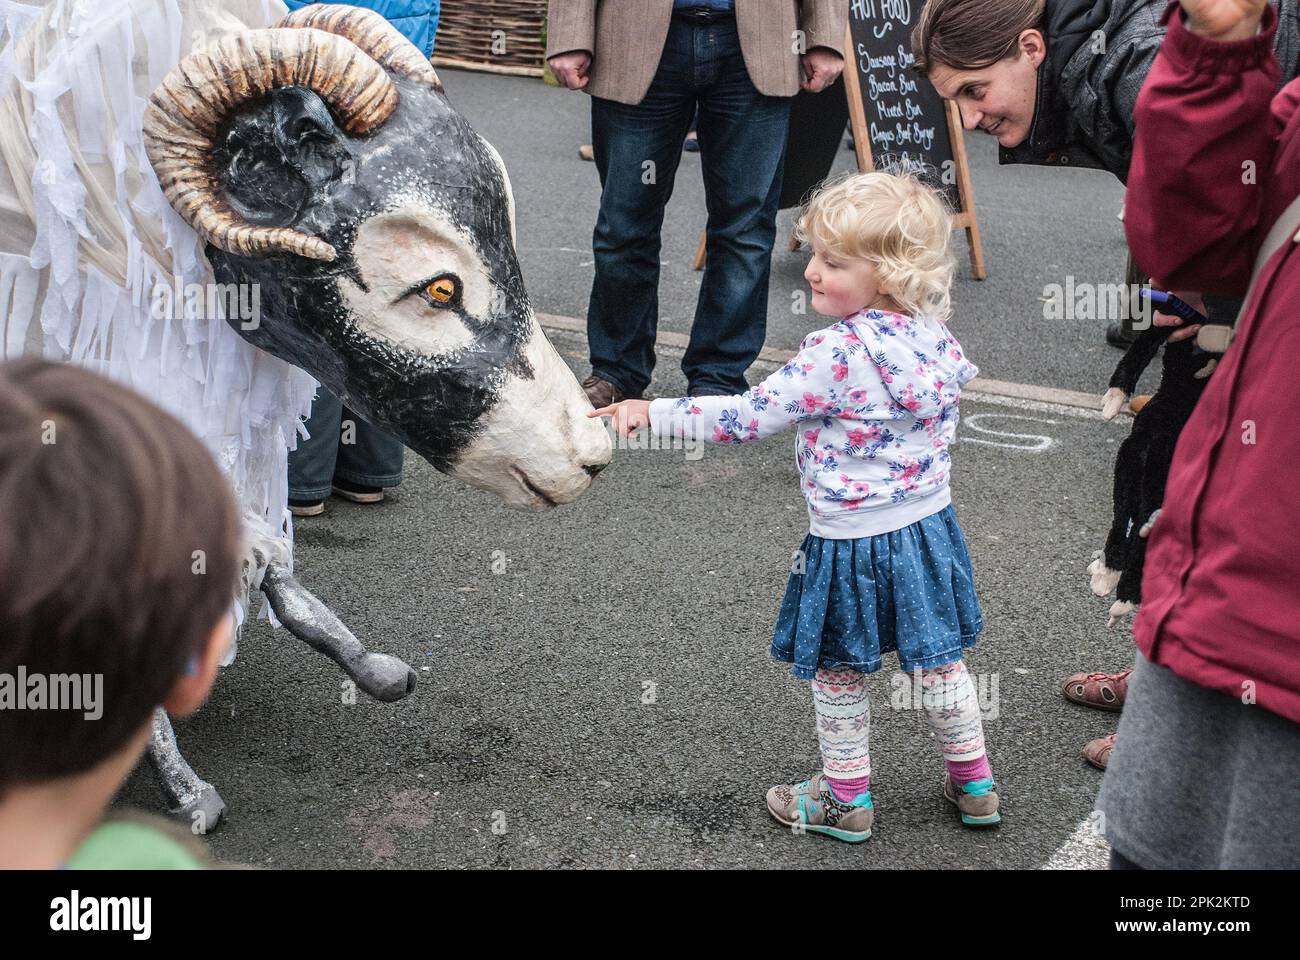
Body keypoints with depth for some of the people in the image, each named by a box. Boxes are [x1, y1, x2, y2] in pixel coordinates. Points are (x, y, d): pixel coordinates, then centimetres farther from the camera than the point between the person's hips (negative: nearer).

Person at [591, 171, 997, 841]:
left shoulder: (836, 352, -26)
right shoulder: (937, 337, -5)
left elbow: (749, 417, -25)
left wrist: (651, 413, -21)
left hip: (852, 543, -7)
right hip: (927, 526, 7)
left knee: (839, 673, 13)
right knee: (938, 659, 21)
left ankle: (845, 798, 28)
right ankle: (973, 784, 32)